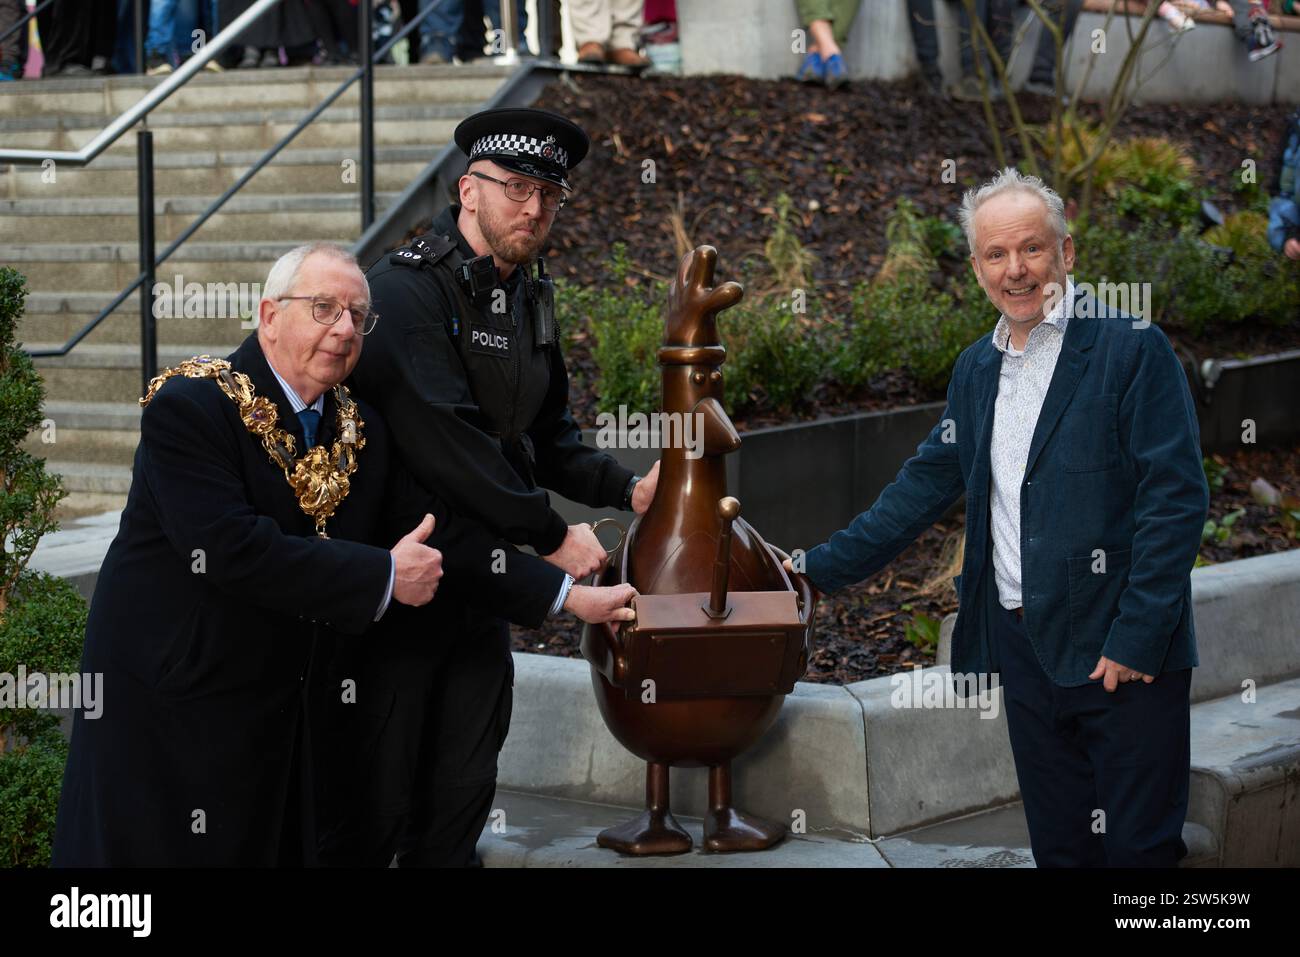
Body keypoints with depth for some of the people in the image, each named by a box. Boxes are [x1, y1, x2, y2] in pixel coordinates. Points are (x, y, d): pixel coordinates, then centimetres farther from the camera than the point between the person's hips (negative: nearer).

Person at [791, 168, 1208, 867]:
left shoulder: (1133, 349, -9)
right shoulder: (976, 369, 13)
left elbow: (1176, 497, -13)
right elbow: (927, 484, 16)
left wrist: (1137, 639, -18)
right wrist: (820, 569, 9)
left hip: (1125, 654, -6)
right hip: (1026, 649, 6)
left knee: (1139, 849, 0)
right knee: (1059, 846, 12)